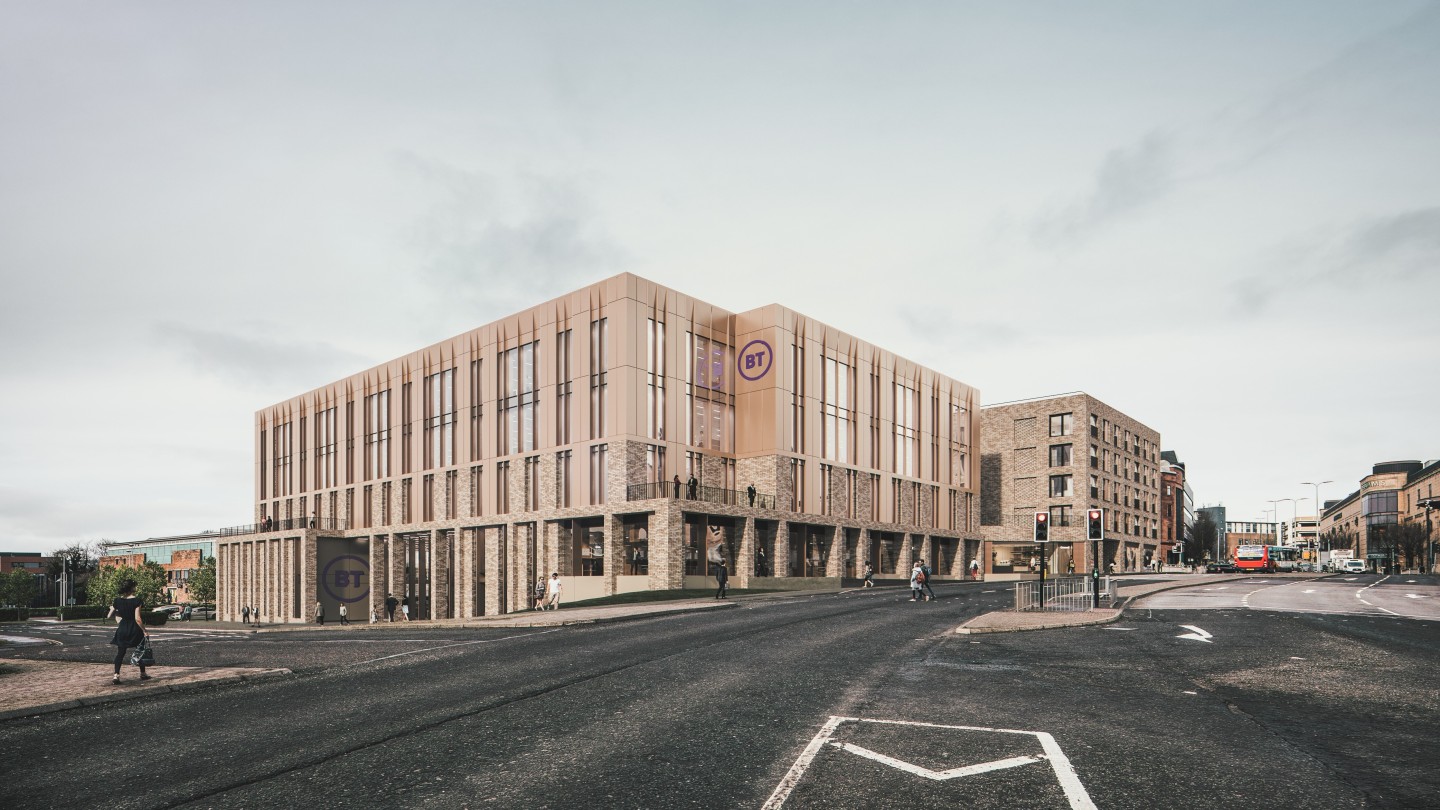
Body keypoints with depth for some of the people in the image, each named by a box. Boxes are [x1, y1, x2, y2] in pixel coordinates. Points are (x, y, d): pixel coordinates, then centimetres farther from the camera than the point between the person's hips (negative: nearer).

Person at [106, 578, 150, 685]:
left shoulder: (118, 600, -4)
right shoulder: (136, 600, -16)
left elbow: (109, 616, 5)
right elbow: (137, 619, -20)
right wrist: (144, 631, -13)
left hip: (122, 629, 3)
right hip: (135, 629, -3)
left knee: (120, 653, 9)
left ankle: (116, 676, -2)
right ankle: (142, 674, 22)